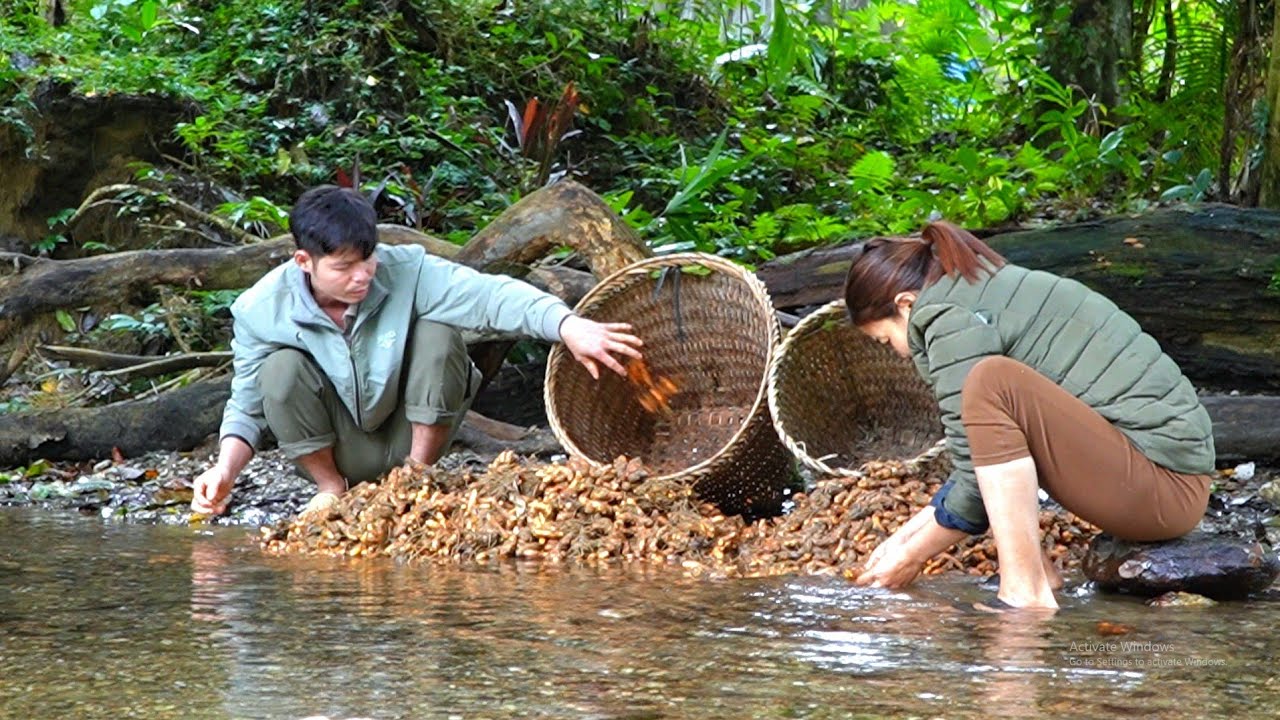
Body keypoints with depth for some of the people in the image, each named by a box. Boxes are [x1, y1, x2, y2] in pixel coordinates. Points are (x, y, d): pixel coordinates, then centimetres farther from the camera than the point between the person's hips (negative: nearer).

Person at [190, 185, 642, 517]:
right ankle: (332, 486, -4)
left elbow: (490, 295, -32)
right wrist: (225, 471, -25)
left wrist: (569, 327, -49)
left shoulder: (407, 273, -21)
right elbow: (248, 407, -7)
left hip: (411, 435, 0)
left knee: (437, 332, -25)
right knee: (281, 371, -27)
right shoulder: (261, 310, -18)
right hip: (342, 451, 0)